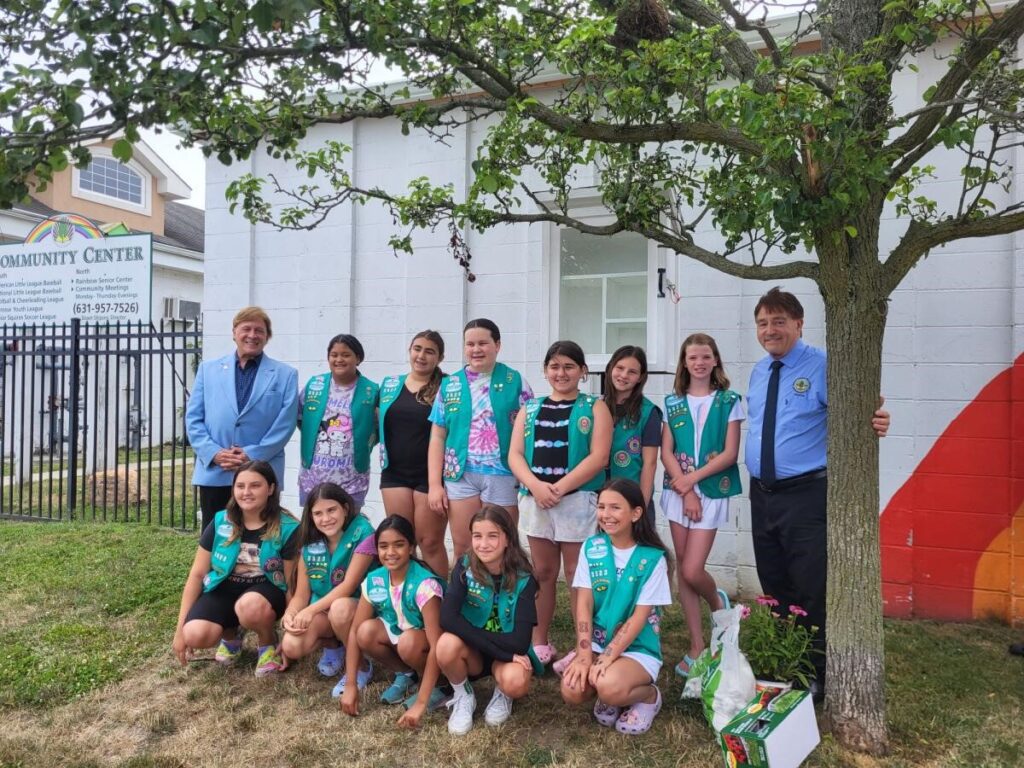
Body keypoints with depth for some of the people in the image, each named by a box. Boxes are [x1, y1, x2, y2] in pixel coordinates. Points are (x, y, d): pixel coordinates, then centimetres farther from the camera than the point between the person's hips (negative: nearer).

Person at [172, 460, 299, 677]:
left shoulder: (287, 529, -12)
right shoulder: (220, 523, -3)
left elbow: (292, 583, -6)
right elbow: (197, 574, 2)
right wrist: (180, 629, 0)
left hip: (266, 589, -3)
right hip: (224, 588, 3)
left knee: (249, 606, -39)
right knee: (195, 635, -27)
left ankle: (269, 643, -3)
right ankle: (231, 635, 11)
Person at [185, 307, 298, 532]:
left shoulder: (285, 374, 4)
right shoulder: (208, 369, 12)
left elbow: (285, 423, -3)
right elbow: (193, 418, 7)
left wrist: (252, 455, -12)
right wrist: (214, 452, -8)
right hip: (213, 473, 2)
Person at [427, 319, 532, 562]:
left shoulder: (514, 381, 1)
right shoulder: (450, 385, 8)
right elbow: (438, 437, 8)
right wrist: (434, 484, 2)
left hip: (502, 475, -2)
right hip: (460, 475, 2)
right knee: (462, 549, 9)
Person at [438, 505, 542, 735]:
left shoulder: (523, 580, -18)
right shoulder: (465, 568, -15)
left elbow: (519, 641, -24)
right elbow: (448, 618, -29)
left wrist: (476, 635, -22)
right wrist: (502, 650, -30)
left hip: (509, 652, -1)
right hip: (472, 653, 1)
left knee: (515, 682, -34)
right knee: (447, 644, -32)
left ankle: (502, 693, 5)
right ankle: (463, 696, 0)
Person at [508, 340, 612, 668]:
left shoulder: (594, 407, 2)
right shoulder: (531, 408, 13)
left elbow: (599, 457, -9)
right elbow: (515, 454, 5)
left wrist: (559, 488, -16)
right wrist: (535, 485, -13)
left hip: (578, 500, -4)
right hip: (536, 500, 4)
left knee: (577, 576, 2)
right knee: (542, 573, 13)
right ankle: (539, 642, 25)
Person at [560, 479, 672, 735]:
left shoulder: (652, 558, -12)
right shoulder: (591, 548, -2)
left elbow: (639, 617, -14)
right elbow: (584, 604, -4)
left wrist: (607, 658, -20)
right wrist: (584, 655, -14)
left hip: (638, 648, -3)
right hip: (597, 642, 3)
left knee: (609, 688, -31)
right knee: (572, 691, -23)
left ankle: (649, 695, 3)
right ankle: (610, 691, 10)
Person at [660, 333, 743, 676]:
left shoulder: (728, 401, 0)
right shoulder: (673, 402, 6)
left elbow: (730, 453, -6)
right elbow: (666, 452, 1)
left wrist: (692, 479, -12)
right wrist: (685, 490, -10)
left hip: (712, 491, -3)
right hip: (678, 491, 3)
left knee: (692, 570, -9)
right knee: (682, 569, 6)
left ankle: (717, 602, 27)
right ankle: (697, 645, 19)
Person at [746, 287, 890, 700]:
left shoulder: (821, 366, -10)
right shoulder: (758, 372, 11)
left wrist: (875, 424, -40)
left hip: (805, 495, -7)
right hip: (762, 494, 7)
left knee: (812, 588, -1)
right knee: (773, 585, 17)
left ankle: (817, 674, 18)